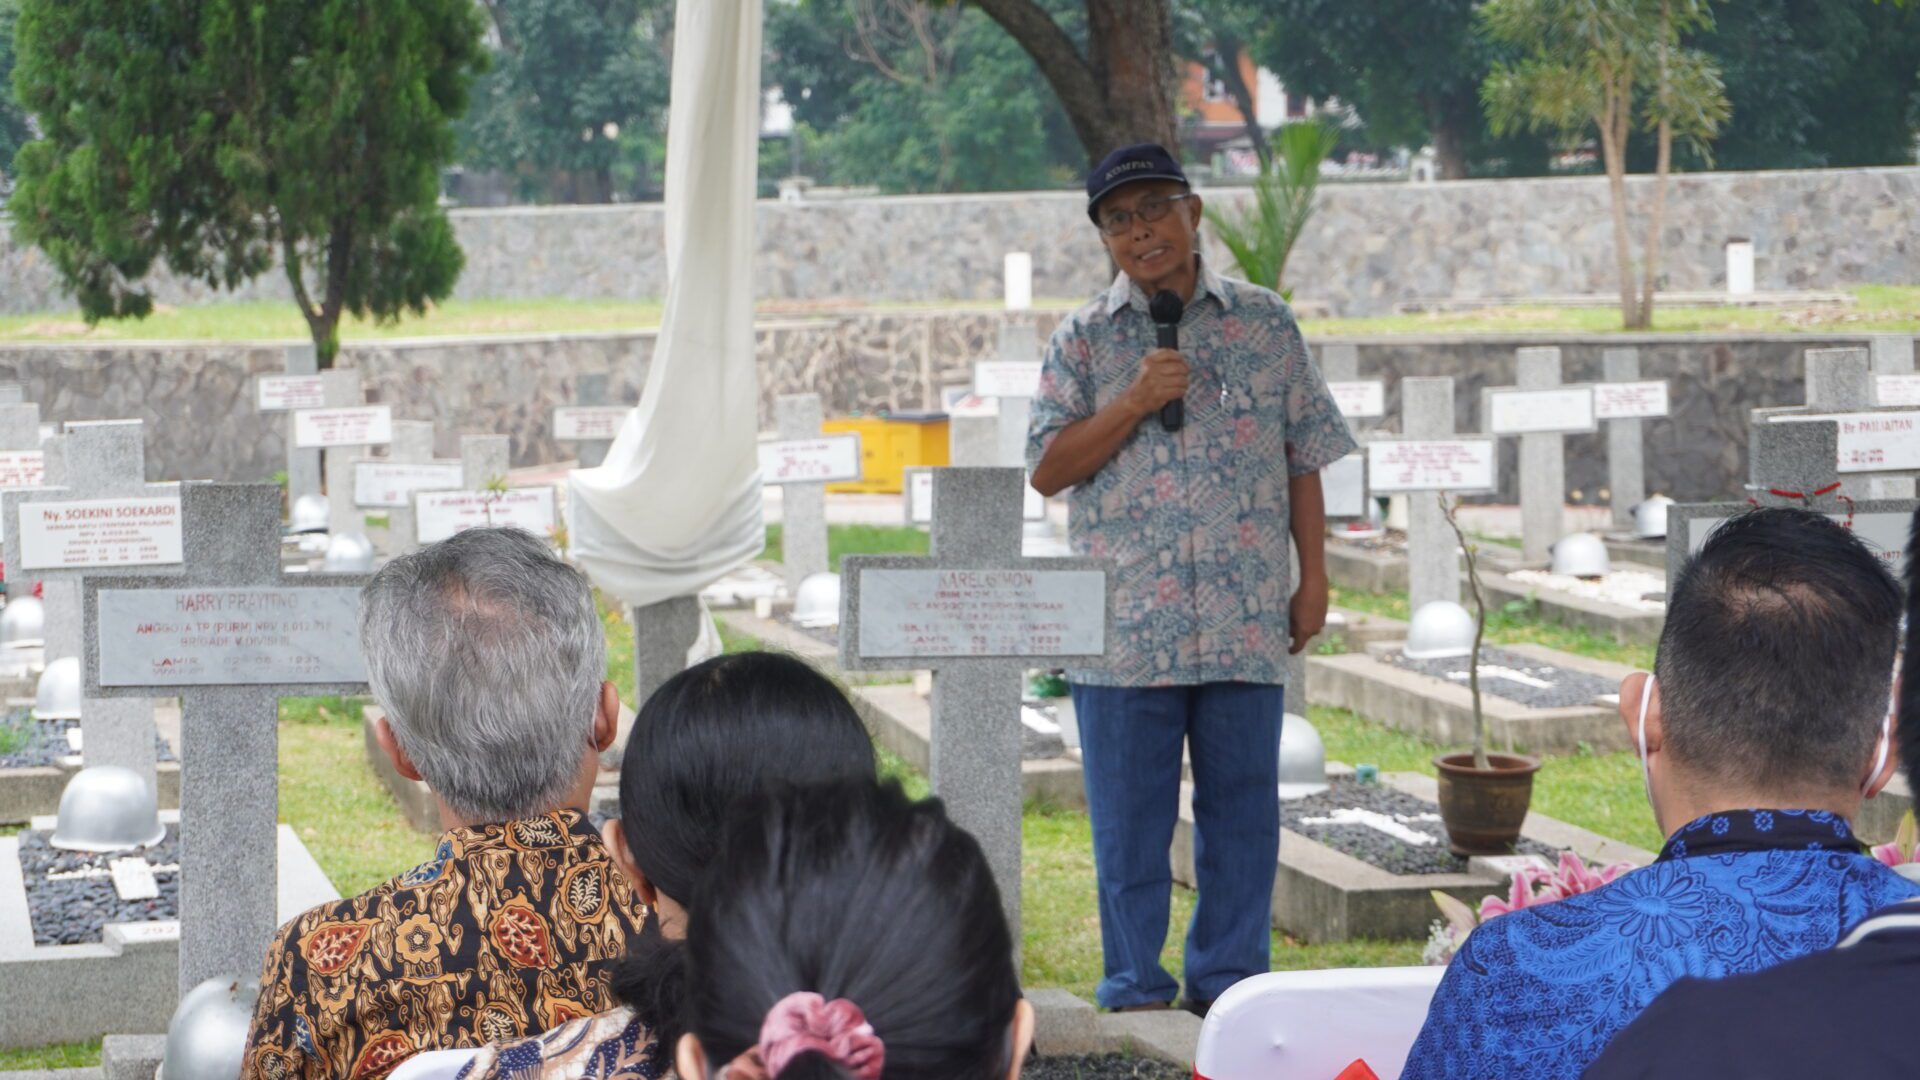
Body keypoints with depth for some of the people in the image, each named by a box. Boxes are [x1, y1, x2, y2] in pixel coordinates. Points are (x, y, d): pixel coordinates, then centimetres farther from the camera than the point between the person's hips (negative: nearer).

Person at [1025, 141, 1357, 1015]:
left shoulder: (1266, 325, 9)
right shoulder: (1084, 339, 6)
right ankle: (1136, 990, 13)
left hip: (1246, 617, 1)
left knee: (1242, 806, 6)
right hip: (1126, 620, -1)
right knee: (1129, 816, 3)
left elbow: (1304, 459, 11)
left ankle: (1230, 979, 17)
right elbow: (1048, 469, 0)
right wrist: (1135, 401, -12)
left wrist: (1314, 580, 5)